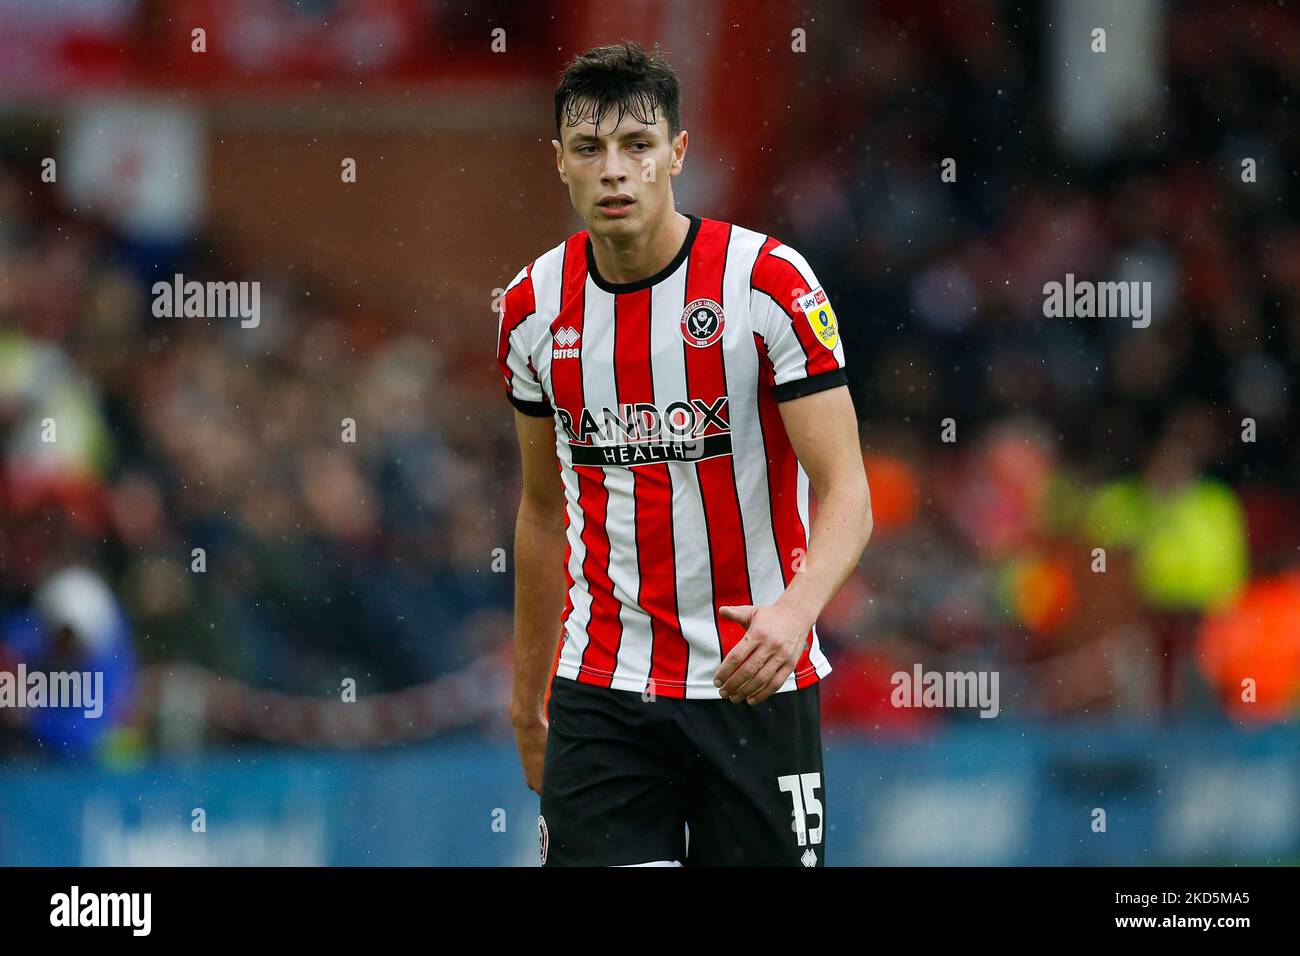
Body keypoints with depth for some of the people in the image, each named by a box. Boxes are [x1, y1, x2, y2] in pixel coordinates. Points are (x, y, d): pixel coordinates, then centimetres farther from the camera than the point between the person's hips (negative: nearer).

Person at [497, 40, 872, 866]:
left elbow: (847, 493, -14)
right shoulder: (534, 308, 4)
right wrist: (527, 695, 20)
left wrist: (795, 610, -34)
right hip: (600, 695, 3)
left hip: (753, 683, -3)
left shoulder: (770, 283, -10)